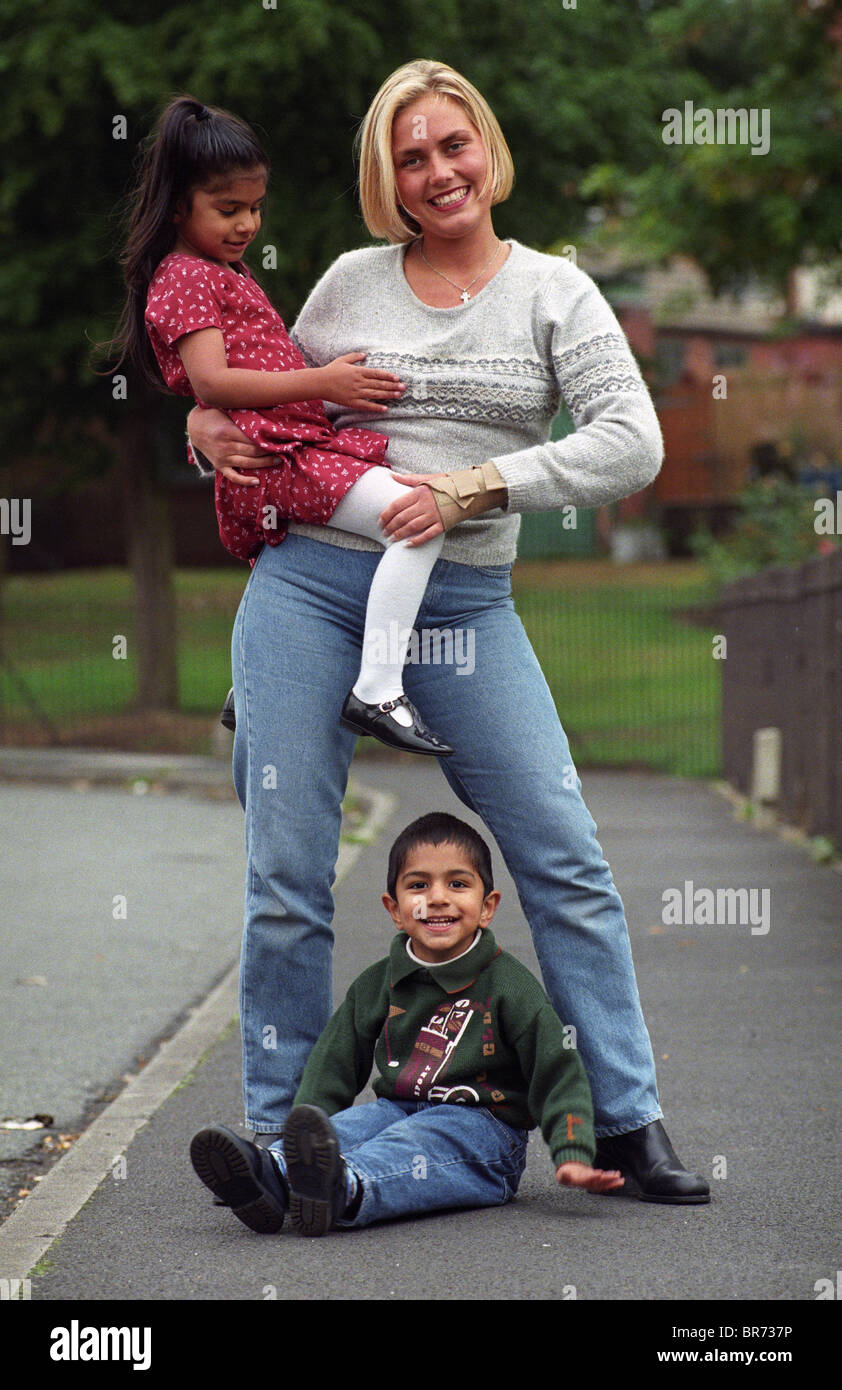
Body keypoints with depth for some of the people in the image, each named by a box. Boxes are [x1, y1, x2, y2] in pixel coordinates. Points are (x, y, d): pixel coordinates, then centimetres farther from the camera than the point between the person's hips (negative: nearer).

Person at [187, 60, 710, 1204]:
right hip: (309, 582, 1)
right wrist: (210, 427, -1)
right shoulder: (350, 283, 9)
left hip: (466, 602, -1)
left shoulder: (554, 292, 4)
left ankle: (629, 1123, 5)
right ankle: (277, 1131, 13)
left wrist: (472, 487, -15)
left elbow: (633, 446, -8)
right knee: (288, 873, 0)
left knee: (565, 856, -5)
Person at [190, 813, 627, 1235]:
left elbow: (558, 1075, -4)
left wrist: (573, 1157, -18)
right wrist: (301, 1147, -2)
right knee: (358, 1120, -27)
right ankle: (269, 1175, -57)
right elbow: (332, 1068, 13)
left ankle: (346, 1189, -67)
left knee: (414, 1141, -35)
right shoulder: (375, 986, 12)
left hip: (481, 1124, -4)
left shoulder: (509, 986, 0)